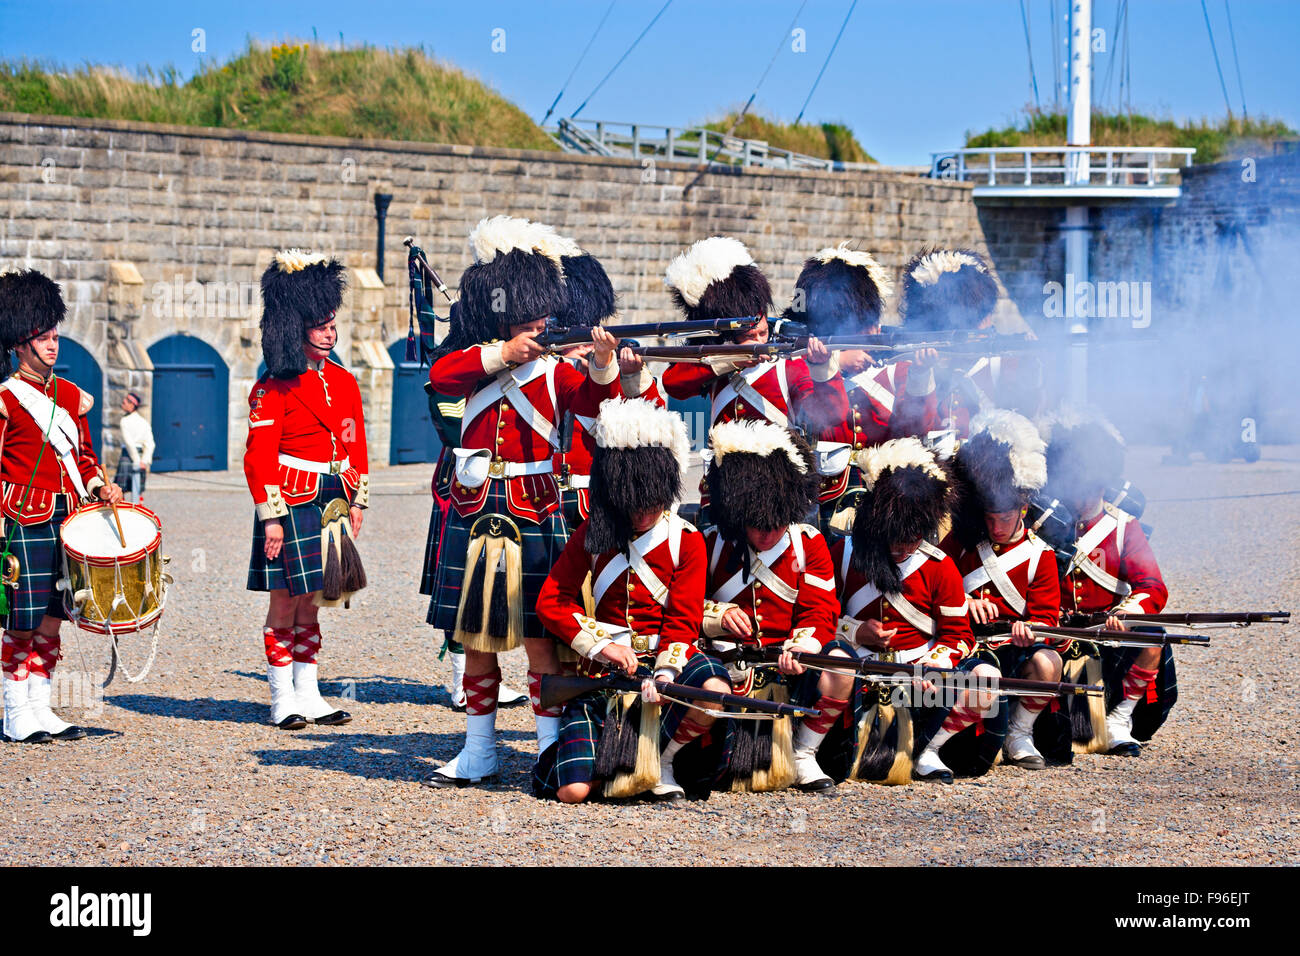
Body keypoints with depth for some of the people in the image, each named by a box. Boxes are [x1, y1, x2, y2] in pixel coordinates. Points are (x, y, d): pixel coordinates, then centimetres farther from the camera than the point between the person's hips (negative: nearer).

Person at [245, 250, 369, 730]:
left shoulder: (344, 382, 11)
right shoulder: (274, 389, -9)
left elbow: (357, 446, 16)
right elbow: (259, 457, -12)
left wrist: (357, 503, 11)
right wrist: (271, 517, -16)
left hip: (331, 505, 6)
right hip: (293, 504, -6)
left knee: (310, 605, 11)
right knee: (285, 604, -1)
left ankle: (308, 694, 15)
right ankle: (284, 701, 5)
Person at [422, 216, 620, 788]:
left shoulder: (554, 370, 1)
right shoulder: (477, 362, 7)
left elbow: (592, 401, -15)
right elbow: (440, 375, -13)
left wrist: (603, 367, -34)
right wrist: (502, 352, -22)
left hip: (534, 511, -3)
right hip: (475, 511, 3)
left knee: (537, 634, -6)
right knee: (476, 636, 9)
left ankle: (552, 751, -1)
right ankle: (478, 752, 19)